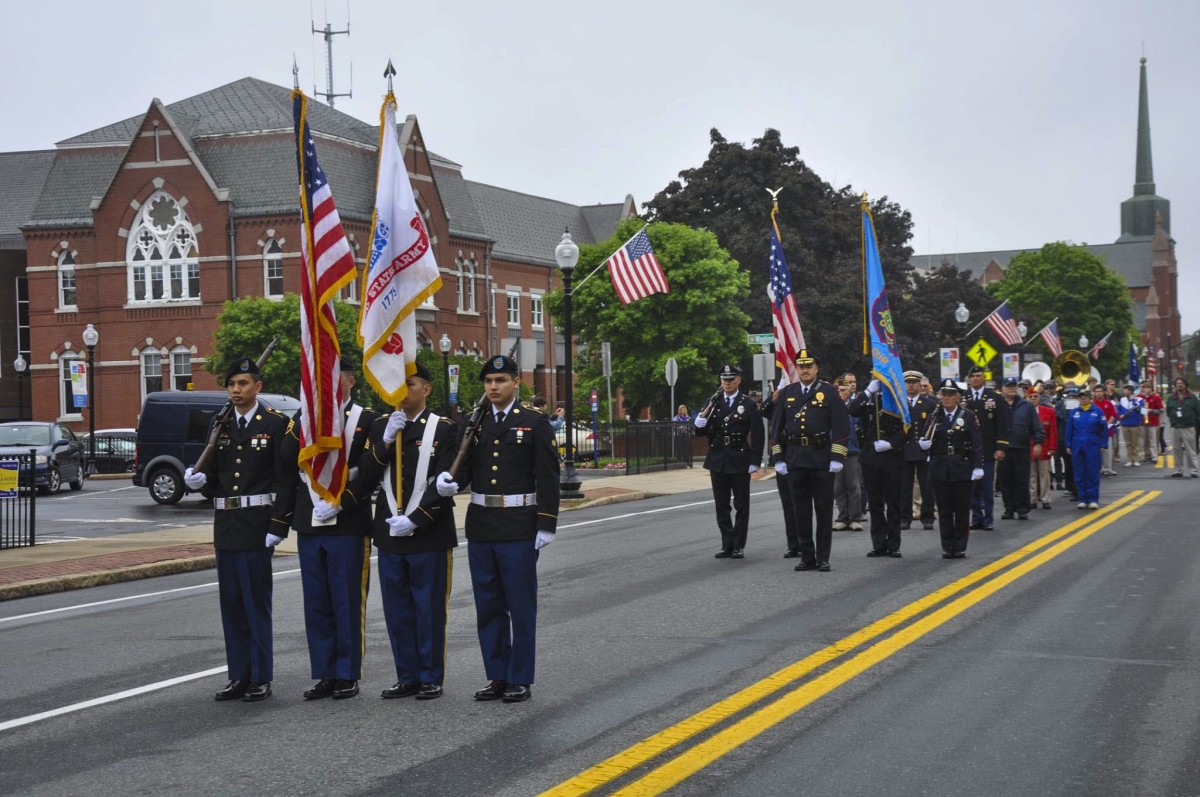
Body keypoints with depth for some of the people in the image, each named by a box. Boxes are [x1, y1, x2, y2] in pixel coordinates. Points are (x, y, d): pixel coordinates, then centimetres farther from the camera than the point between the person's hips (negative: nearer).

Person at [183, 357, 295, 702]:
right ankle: (239, 676, 17)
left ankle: (261, 679, 7)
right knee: (231, 605, 10)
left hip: (256, 527, -6)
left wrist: (277, 526, -15)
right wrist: (200, 481, -6)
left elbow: (286, 479, -9)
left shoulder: (277, 425, -5)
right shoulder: (220, 427, 13)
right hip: (225, 525, 6)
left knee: (257, 605, -1)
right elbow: (214, 477, 18)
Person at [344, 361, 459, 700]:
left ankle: (431, 678, 12)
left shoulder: (444, 429, -3)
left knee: (429, 609, 2)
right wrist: (387, 440, -13)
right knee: (397, 610, 9)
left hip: (428, 534, -4)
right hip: (389, 533, 4)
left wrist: (415, 519, -16)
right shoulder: (381, 426, 9)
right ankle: (407, 677, 19)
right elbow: (365, 476, 0)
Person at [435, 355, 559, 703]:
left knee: (521, 606, 1)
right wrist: (448, 478, -17)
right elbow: (465, 464, 6)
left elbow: (547, 477, -5)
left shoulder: (535, 423, -2)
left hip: (518, 529, -5)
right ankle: (497, 677, 19)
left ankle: (521, 680, 10)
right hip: (480, 527, 5)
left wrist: (547, 525, -10)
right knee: (488, 606, 10)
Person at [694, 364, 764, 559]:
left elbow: (757, 434, -4)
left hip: (740, 461, -3)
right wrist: (701, 419, -15)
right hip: (718, 461, 3)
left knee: (741, 505, 3)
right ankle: (727, 545, 13)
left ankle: (738, 546, 8)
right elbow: (701, 432, 7)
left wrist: (754, 462, -9)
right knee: (721, 505, 6)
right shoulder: (713, 404, 7)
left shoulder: (748, 404, -2)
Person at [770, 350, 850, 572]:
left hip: (822, 460, -3)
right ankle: (807, 557, 13)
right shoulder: (786, 393, 9)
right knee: (801, 511, 6)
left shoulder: (829, 392, 1)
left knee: (824, 511, 1)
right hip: (795, 460, 3)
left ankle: (823, 558, 7)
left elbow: (840, 426, -3)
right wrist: (778, 458, 4)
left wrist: (837, 458, -10)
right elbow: (776, 427, 10)